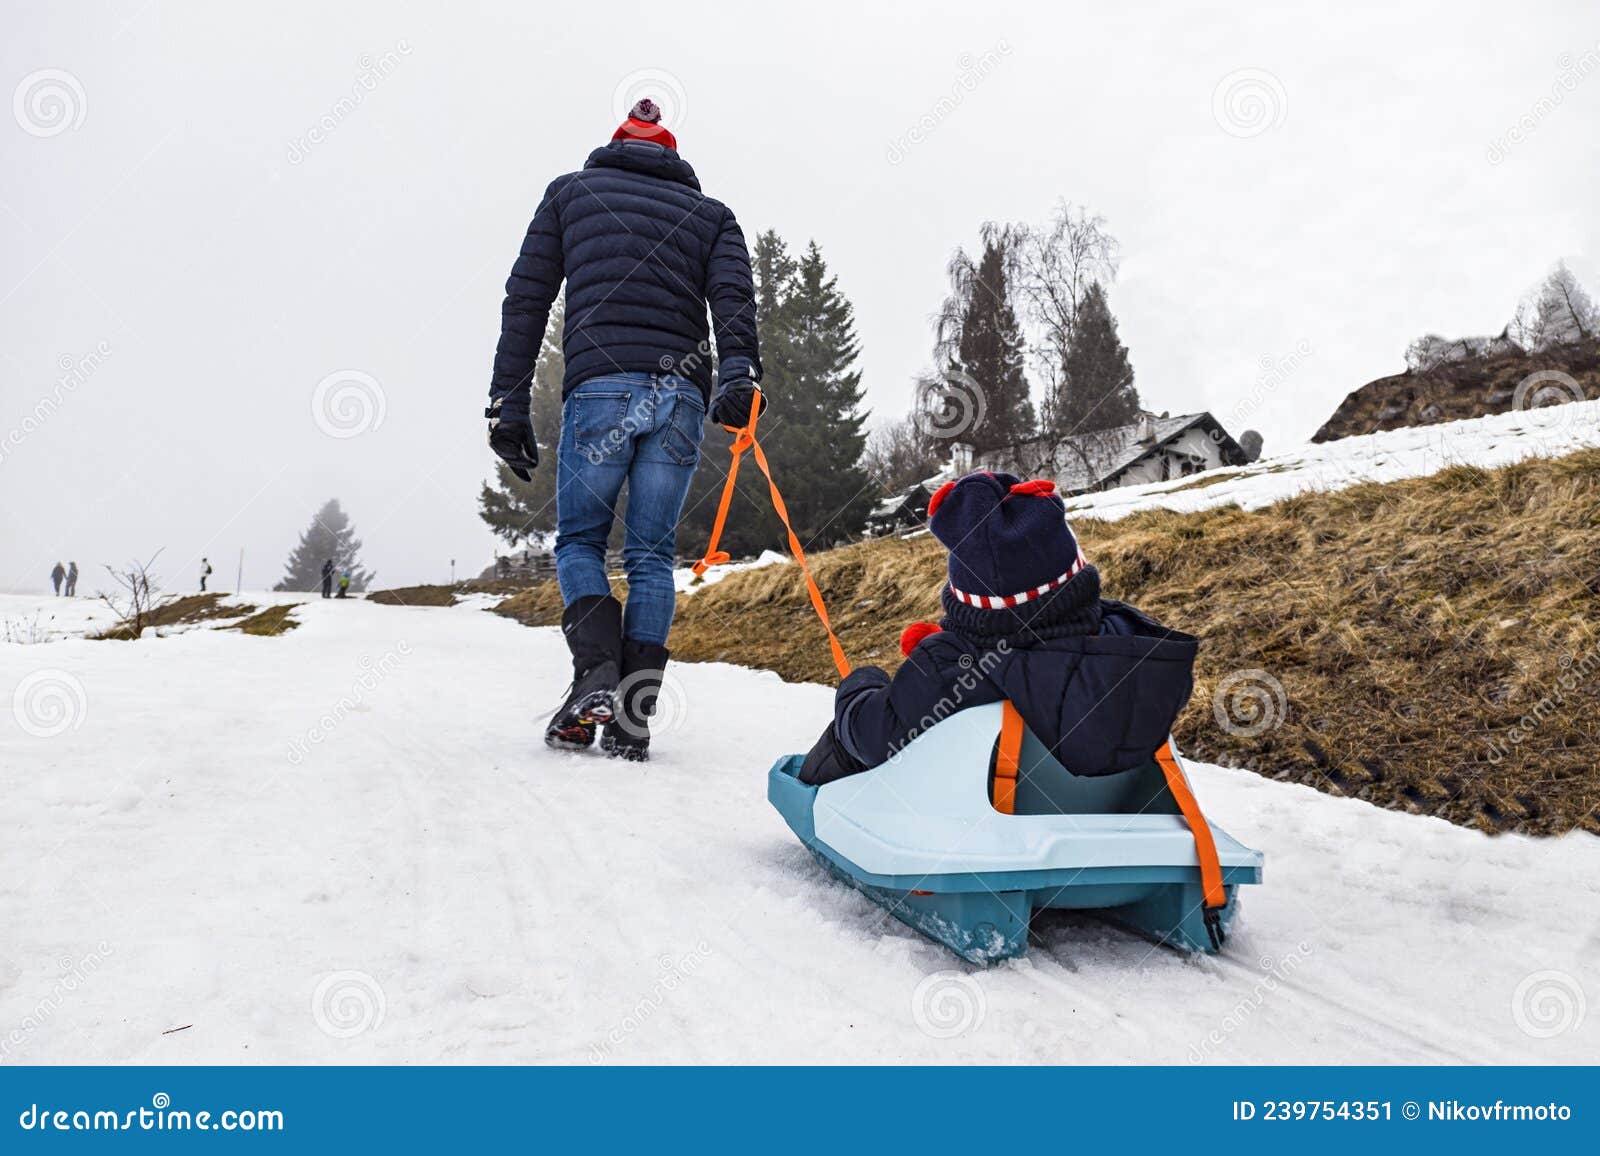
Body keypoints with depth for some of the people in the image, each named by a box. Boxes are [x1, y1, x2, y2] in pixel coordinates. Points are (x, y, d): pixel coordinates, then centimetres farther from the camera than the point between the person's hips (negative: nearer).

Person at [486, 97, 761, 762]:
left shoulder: (571, 190, 22)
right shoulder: (710, 212, 23)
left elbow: (525, 300, 13)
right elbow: (733, 296, 2)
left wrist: (507, 402, 10)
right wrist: (738, 376, -13)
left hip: (600, 387, -1)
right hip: (682, 395, 1)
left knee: (579, 540, 12)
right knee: (652, 554, 6)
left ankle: (596, 671, -10)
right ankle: (633, 719, 1)